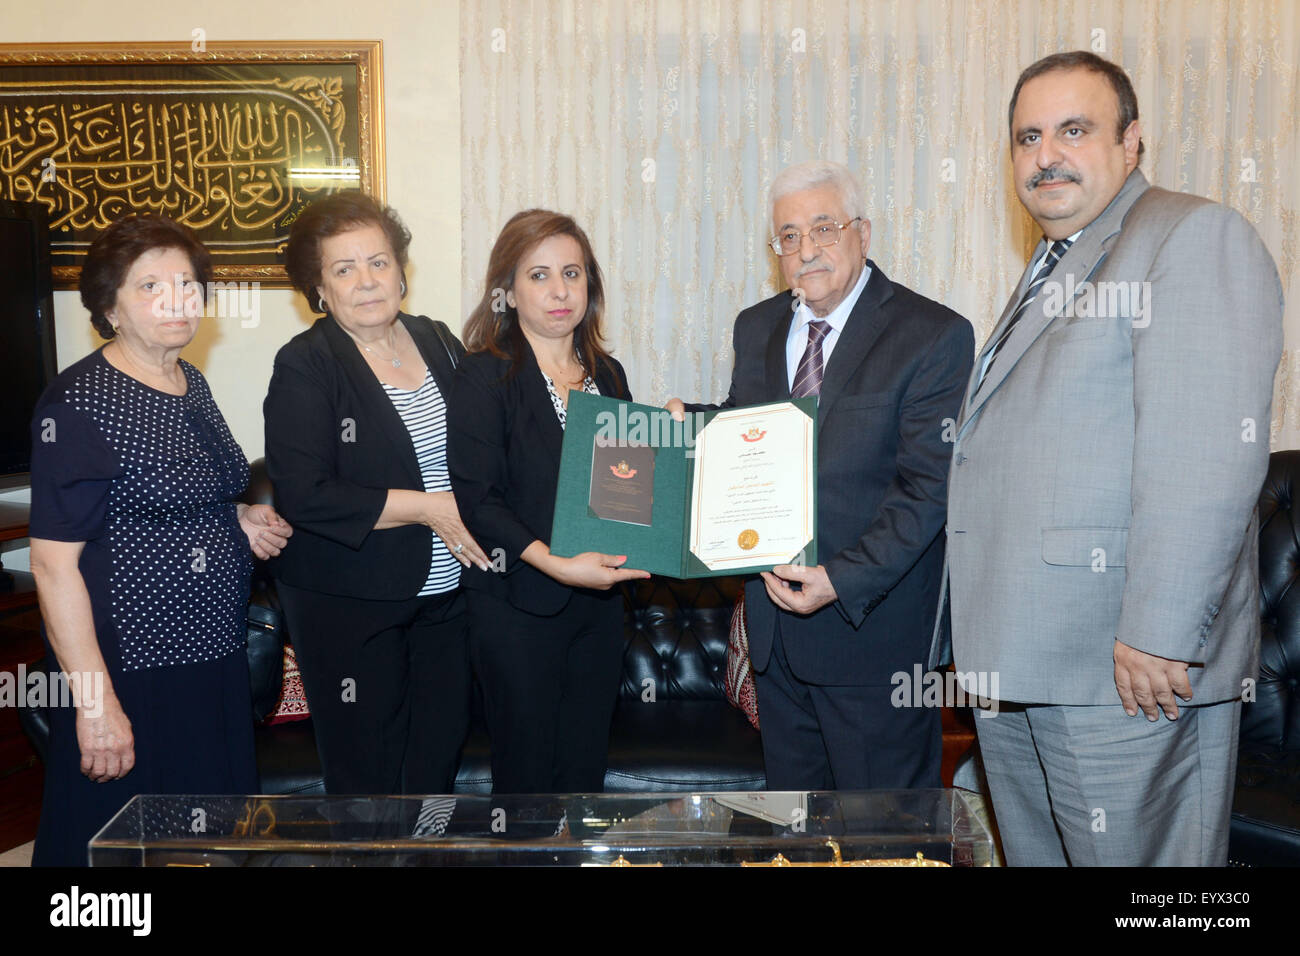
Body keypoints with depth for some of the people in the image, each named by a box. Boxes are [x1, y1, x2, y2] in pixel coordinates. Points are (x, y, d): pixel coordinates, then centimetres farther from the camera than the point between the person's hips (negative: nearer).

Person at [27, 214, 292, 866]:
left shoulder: (191, 383, 9)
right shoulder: (78, 403, -15)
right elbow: (53, 562, -18)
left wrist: (238, 519, 4)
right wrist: (95, 702, -21)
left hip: (214, 659, 8)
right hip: (129, 669, -8)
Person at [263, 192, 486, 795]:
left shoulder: (439, 343, 6)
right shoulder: (304, 366, -10)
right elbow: (304, 496, -19)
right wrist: (429, 508, -19)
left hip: (446, 590, 5)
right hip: (348, 605, -5)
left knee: (441, 755, 15)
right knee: (365, 772, 7)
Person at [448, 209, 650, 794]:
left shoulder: (608, 375, 10)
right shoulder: (486, 376, -8)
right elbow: (476, 498, -14)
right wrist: (555, 564, -24)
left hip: (598, 601, 5)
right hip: (518, 604, -5)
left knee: (586, 767, 14)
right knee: (526, 772, 6)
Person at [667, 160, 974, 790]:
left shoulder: (935, 337, -11)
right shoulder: (756, 327, 8)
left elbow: (927, 490, -16)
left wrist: (842, 580, -23)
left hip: (874, 626, -5)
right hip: (775, 620, 5)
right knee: (790, 793, 20)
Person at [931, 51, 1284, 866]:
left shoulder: (1194, 236, -7)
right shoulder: (1049, 273, 21)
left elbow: (1209, 451, -19)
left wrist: (1160, 633, -23)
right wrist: (978, 635, 16)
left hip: (1127, 672, -8)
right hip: (1017, 661, 9)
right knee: (1035, 855, 18)